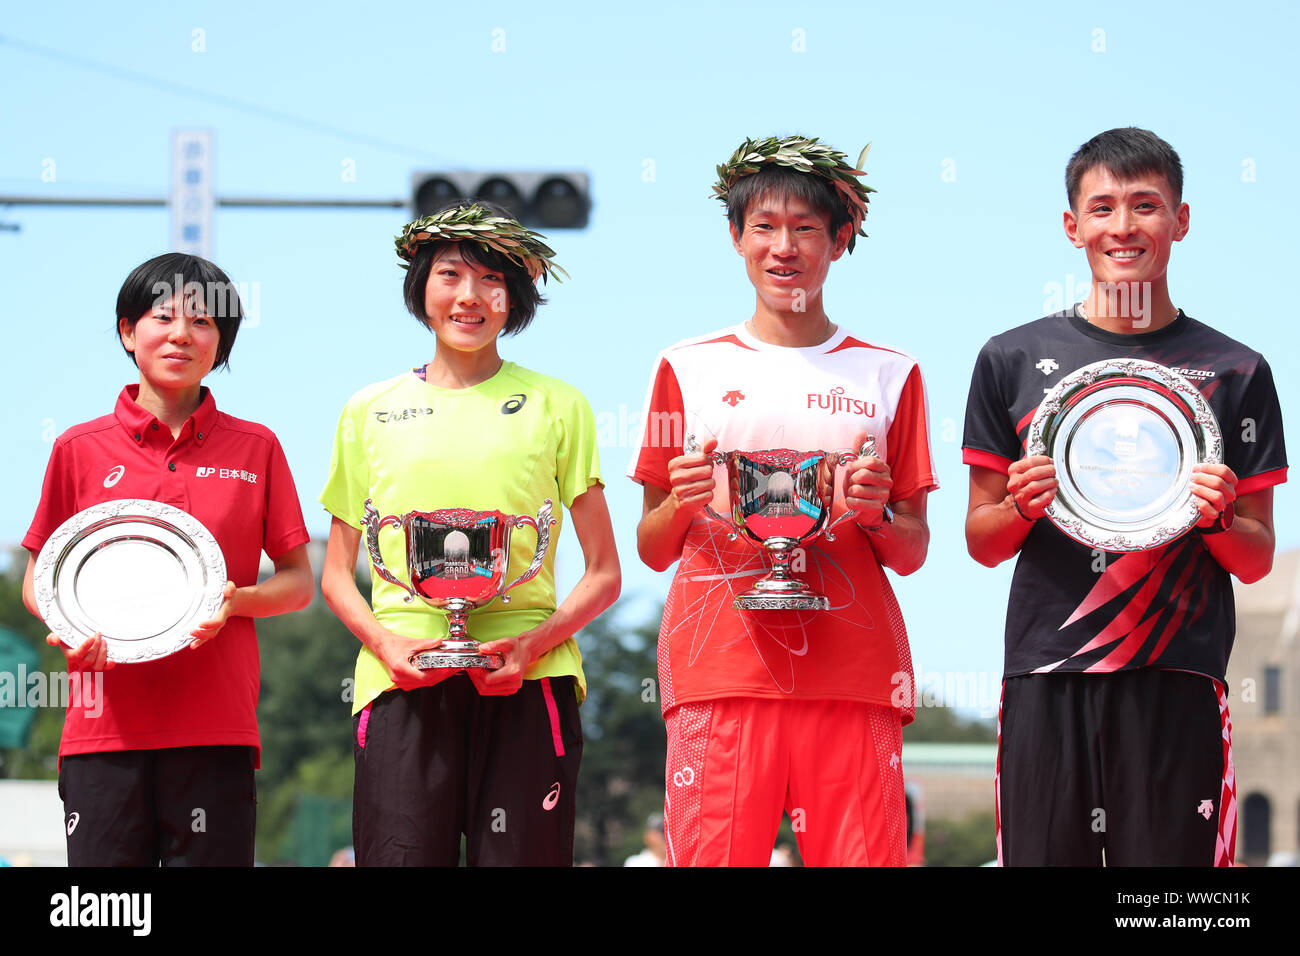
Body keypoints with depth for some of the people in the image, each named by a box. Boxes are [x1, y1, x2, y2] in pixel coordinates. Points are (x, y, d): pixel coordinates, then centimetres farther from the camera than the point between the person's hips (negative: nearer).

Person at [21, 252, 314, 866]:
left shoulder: (255, 448, 10)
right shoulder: (80, 449, 9)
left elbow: (298, 581, 12)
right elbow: (38, 581, 14)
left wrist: (235, 599, -8)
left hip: (216, 729, 0)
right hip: (105, 727, 0)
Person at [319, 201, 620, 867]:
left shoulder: (555, 406, 11)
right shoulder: (369, 412, 16)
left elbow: (604, 573, 11)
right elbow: (336, 574, 19)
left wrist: (533, 643, -7)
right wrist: (385, 642, -2)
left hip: (524, 679, -1)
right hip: (402, 681, 1)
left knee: (519, 855, -8)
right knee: (403, 856, -10)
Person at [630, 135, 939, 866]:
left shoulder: (889, 376, 14)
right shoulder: (689, 369, 13)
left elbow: (913, 555, 15)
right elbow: (653, 550, 14)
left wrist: (877, 512, -6)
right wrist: (681, 504, -7)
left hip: (853, 671, 1)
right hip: (719, 669, 0)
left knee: (862, 856, -8)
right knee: (714, 857, -9)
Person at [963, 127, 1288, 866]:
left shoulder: (1233, 372, 10)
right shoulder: (1014, 360, 10)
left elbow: (1258, 561, 12)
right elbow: (982, 542, 13)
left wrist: (1217, 517, -9)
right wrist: (1022, 507, -8)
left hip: (1179, 682, 0)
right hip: (1046, 677, 1)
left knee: (1175, 858, -6)